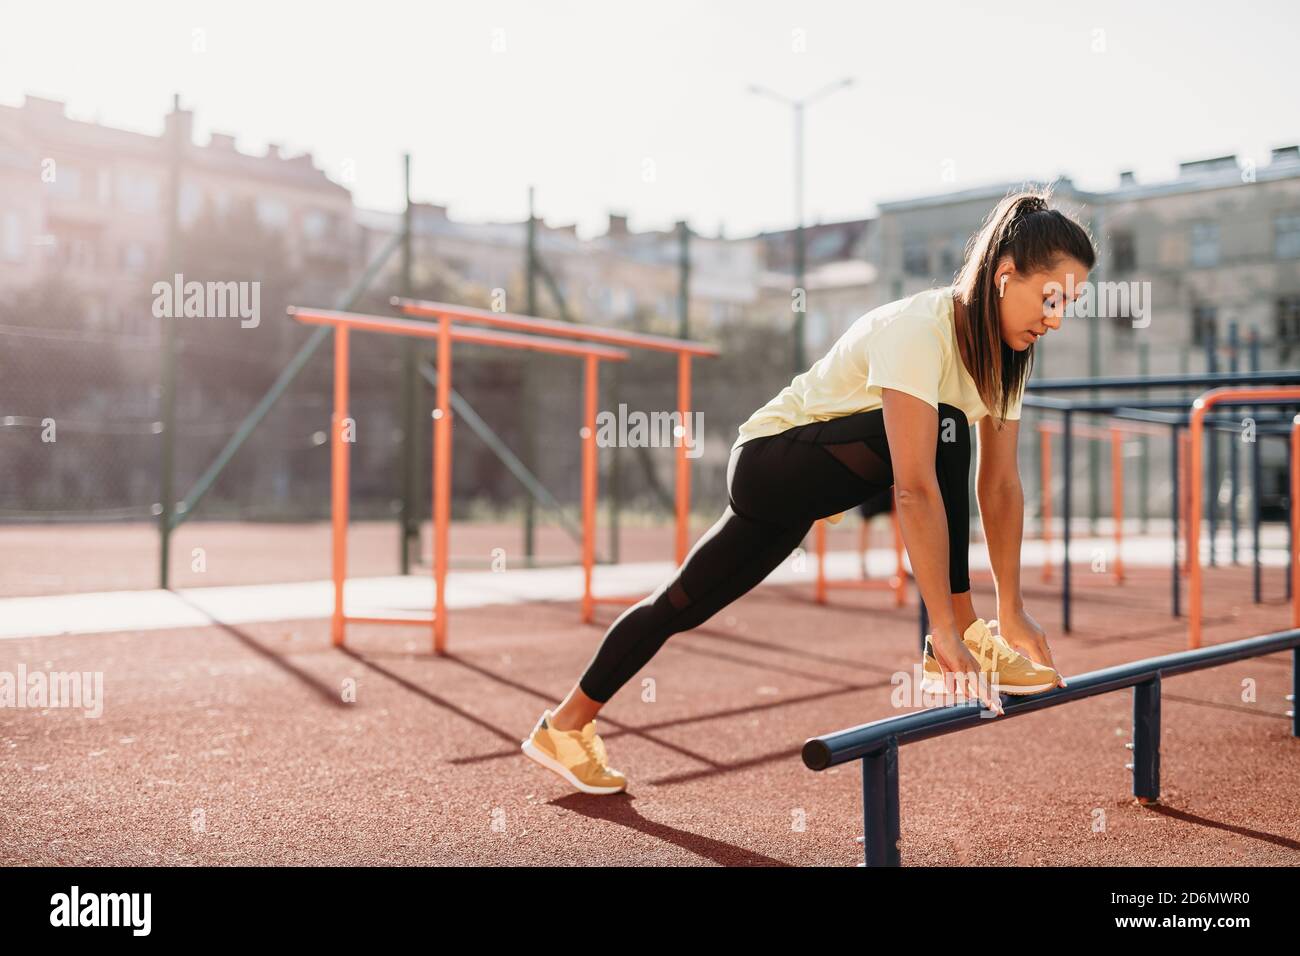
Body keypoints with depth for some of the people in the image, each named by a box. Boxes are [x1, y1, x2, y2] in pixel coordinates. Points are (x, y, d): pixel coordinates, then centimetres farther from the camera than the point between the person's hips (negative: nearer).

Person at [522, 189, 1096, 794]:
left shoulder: (1000, 344, -3)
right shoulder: (918, 331, -29)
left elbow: (1000, 483, -2)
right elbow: (916, 489, -36)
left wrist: (1012, 608, -4)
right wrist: (947, 629, -36)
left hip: (818, 484, 8)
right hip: (771, 457, -8)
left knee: (687, 602, 12)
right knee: (939, 432, -28)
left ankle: (565, 725, 24)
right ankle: (957, 644, -19)